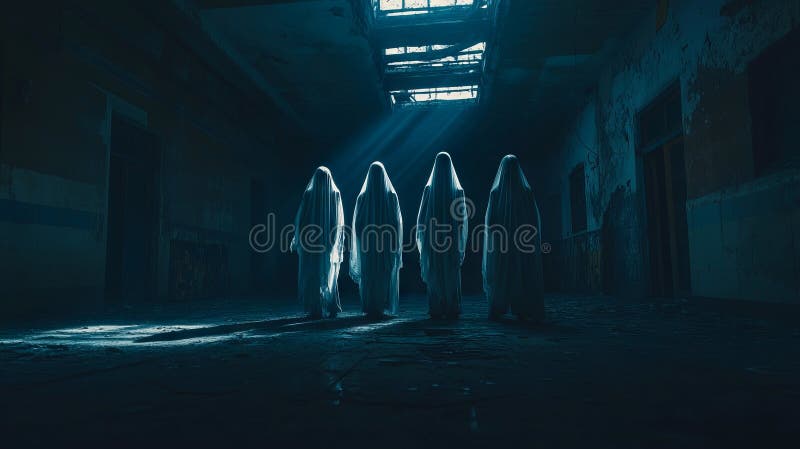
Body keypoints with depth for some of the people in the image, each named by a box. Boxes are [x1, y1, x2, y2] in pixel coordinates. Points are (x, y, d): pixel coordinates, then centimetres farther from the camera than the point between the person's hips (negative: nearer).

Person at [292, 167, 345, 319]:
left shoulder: (309, 194, -5)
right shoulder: (335, 194, -1)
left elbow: (301, 218, -4)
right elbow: (340, 221, 1)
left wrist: (297, 239, 5)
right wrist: (339, 242, 7)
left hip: (311, 242, -1)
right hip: (330, 242, 2)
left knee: (312, 277, 7)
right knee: (329, 276, 12)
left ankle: (315, 310, 8)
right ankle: (331, 308, 9)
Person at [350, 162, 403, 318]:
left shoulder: (363, 196, -4)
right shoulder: (391, 195, -5)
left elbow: (357, 222, -2)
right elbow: (397, 220, -4)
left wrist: (360, 241, 8)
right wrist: (397, 243, 2)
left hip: (368, 241, 0)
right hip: (387, 240, 0)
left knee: (368, 275, 8)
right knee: (385, 276, 9)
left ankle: (370, 309, 9)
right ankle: (383, 307, 9)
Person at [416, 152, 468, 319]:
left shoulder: (429, 189, -4)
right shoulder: (458, 190, -3)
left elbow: (422, 215, -2)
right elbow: (463, 218, -1)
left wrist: (422, 239, 8)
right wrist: (461, 241, 7)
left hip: (433, 238, 0)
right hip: (453, 238, 0)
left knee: (434, 275, 7)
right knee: (452, 275, 8)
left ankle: (436, 310, 8)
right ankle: (452, 310, 9)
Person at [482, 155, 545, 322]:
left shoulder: (496, 192, -4)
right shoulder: (527, 192, -2)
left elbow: (490, 220, -5)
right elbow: (535, 220, -1)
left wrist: (492, 240, 2)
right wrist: (534, 242, 6)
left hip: (501, 240, 0)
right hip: (524, 240, 0)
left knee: (500, 276, 7)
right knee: (524, 276, 6)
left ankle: (497, 311, 7)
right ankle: (523, 311, 6)